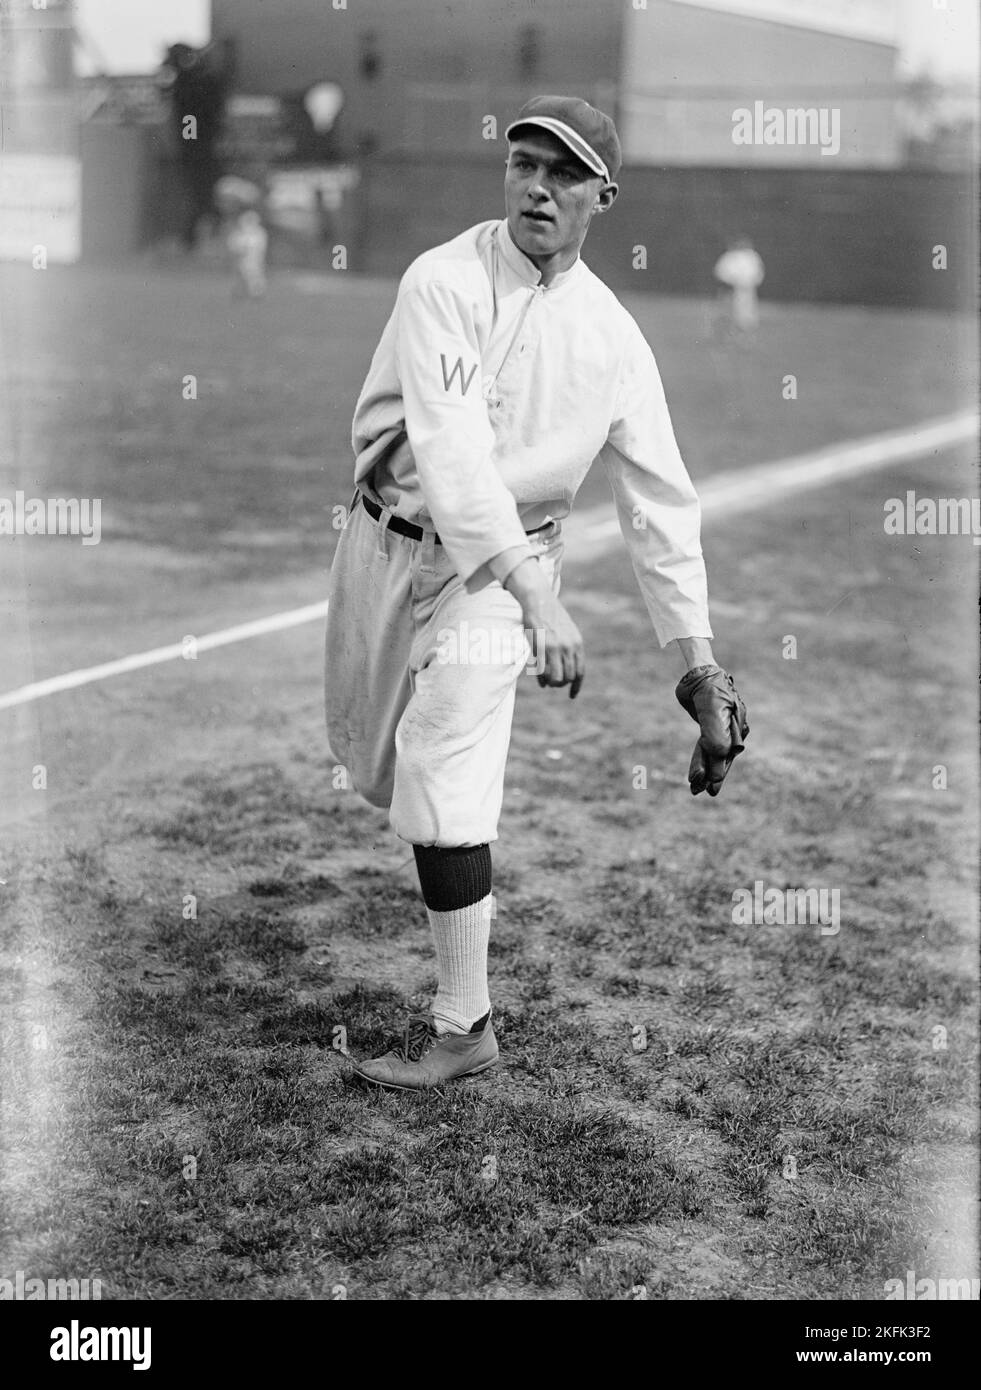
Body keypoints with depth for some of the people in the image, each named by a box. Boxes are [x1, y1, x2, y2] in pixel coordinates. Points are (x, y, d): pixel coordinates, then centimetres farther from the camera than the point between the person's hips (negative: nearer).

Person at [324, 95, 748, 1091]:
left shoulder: (614, 337, -2)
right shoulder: (446, 282, -13)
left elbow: (661, 502, -1)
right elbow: (451, 449, -27)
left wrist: (701, 663, -7)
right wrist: (536, 596, -39)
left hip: (503, 568, -1)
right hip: (390, 544, 1)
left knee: (445, 790, -11)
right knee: (372, 762, 15)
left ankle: (463, 1026, -1)